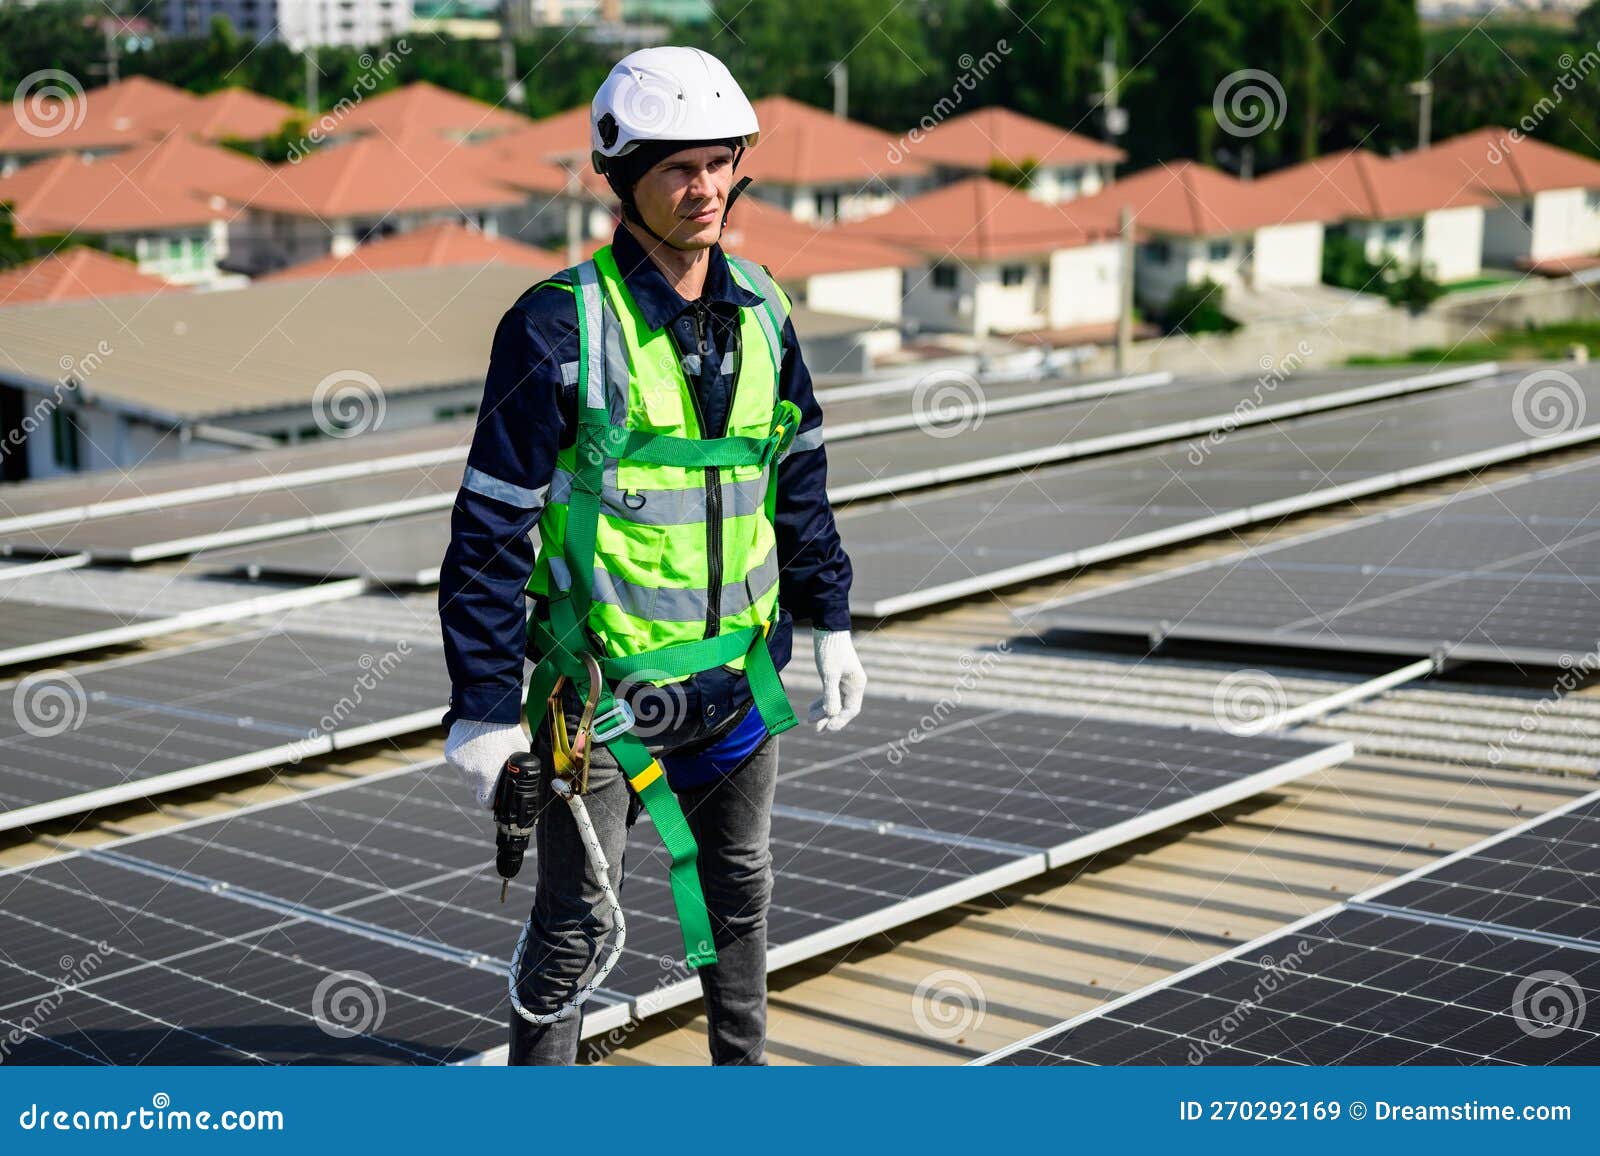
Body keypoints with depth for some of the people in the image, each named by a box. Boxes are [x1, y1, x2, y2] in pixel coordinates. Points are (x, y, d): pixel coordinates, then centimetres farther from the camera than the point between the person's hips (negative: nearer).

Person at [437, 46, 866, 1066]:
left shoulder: (760, 309, 3)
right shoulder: (560, 328, -15)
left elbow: (799, 477, 15)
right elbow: (491, 527, -12)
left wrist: (830, 623, 12)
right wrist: (485, 708, -12)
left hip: (739, 670, 6)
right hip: (600, 678, -5)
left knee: (741, 888, 18)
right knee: (577, 921, 2)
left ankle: (743, 1067, 36)